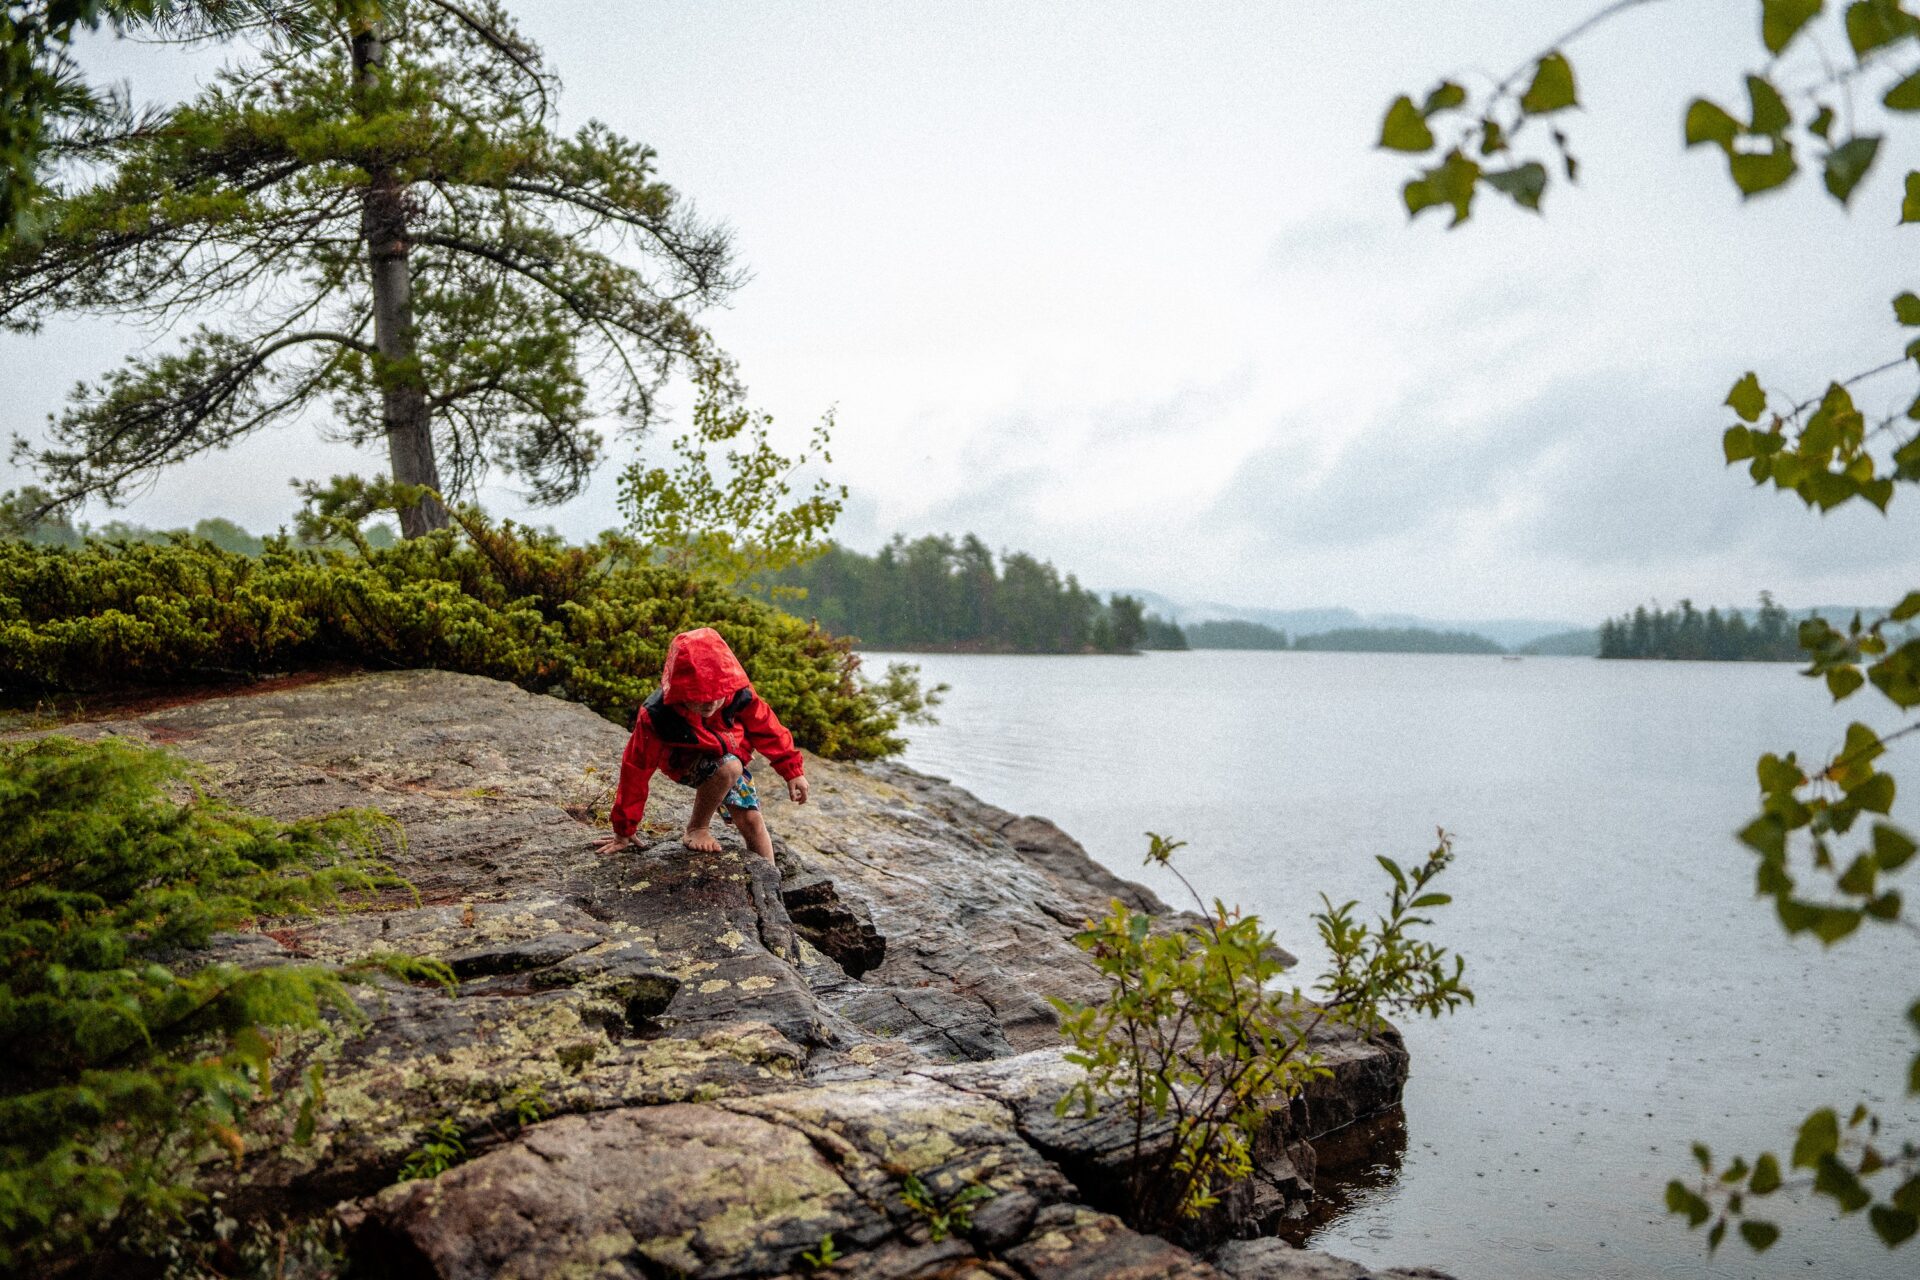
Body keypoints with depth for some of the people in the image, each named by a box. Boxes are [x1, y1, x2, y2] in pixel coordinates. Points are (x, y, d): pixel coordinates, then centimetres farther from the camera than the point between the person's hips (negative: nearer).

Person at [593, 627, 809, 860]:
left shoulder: (740, 696, -31)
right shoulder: (655, 717, -36)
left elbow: (766, 730, -12)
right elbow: (636, 770, -26)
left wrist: (793, 770, -7)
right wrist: (624, 830, -18)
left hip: (730, 757, 4)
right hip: (686, 763, -4)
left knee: (751, 820, -5)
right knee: (729, 768, -33)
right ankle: (696, 829, -13)